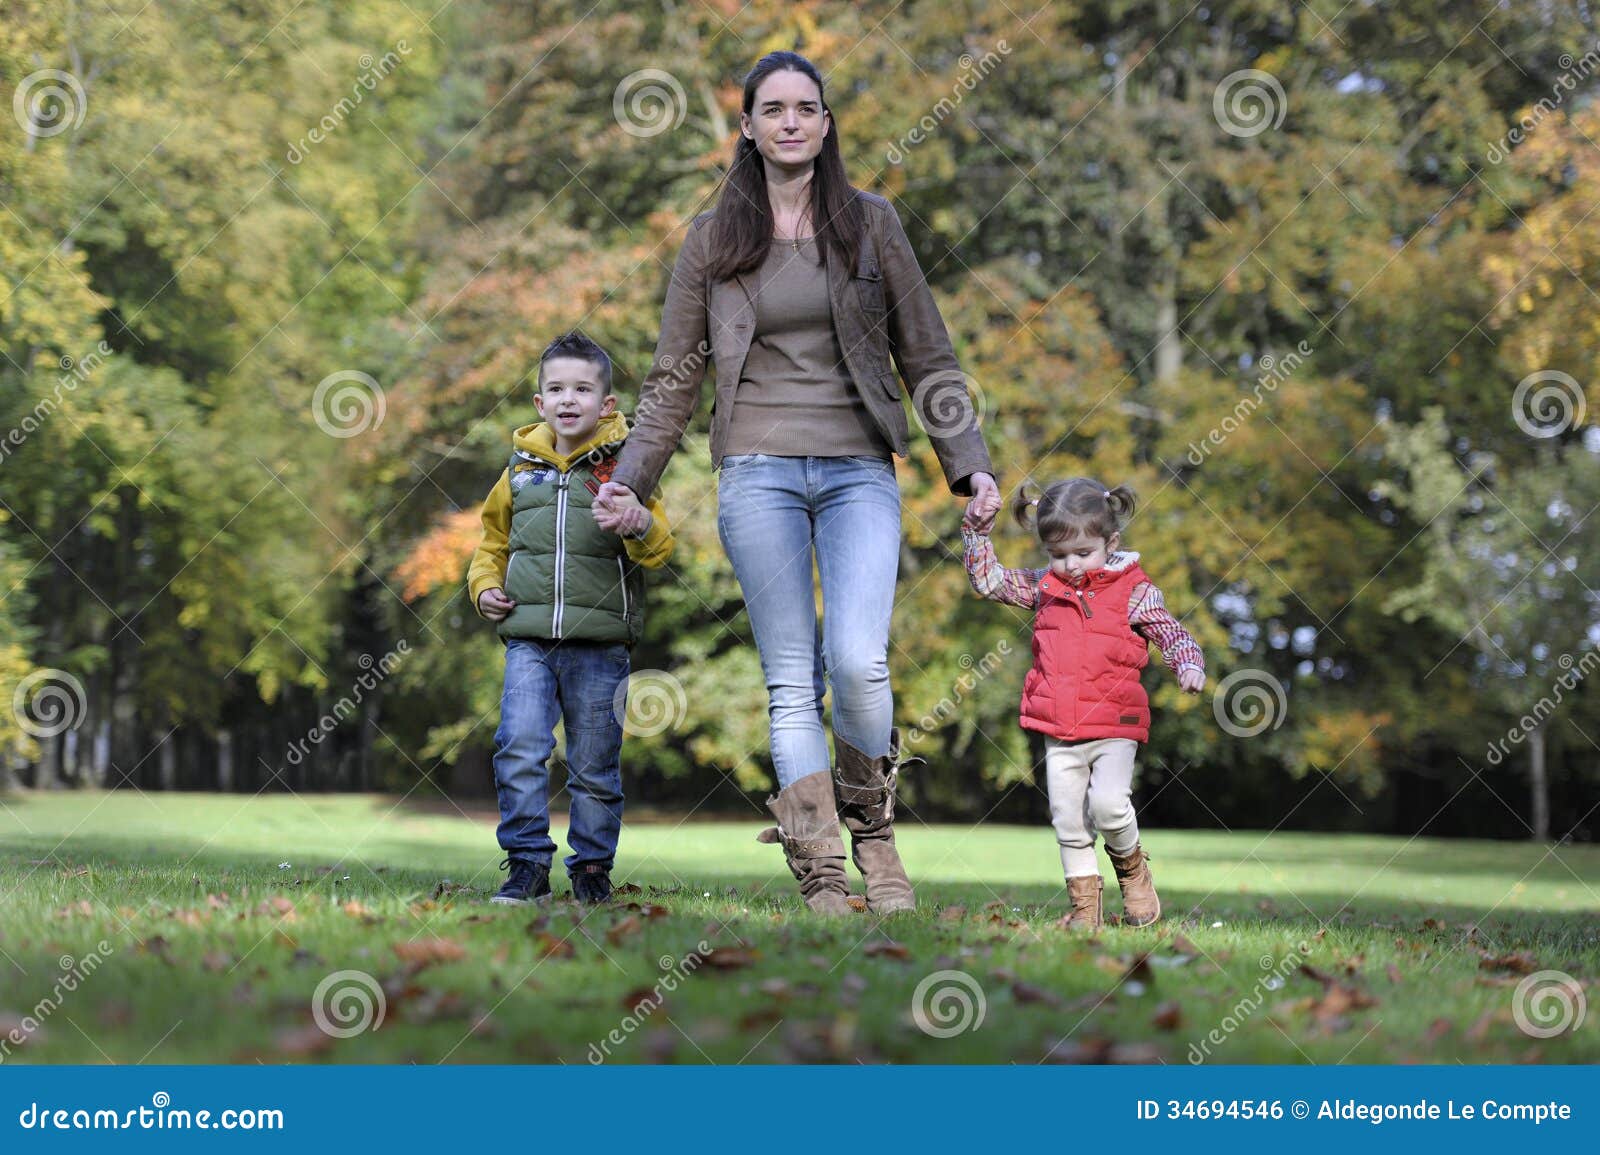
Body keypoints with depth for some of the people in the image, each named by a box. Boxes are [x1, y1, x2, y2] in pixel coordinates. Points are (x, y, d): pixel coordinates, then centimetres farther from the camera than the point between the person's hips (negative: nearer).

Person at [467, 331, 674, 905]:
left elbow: (659, 550, -8)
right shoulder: (521, 470, 11)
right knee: (519, 749, -12)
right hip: (528, 639, 2)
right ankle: (528, 865, -3)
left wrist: (642, 524, -30)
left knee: (595, 766, 4)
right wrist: (485, 586, 7)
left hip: (600, 646, -2)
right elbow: (493, 542, 26)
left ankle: (592, 869, 16)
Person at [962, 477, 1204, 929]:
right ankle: (1085, 904, 14)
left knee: (1109, 803, -20)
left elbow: (1175, 637, 0)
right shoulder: (1043, 588, 9)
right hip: (1058, 733, 4)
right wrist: (977, 529, 4)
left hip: (1114, 727, -4)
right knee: (1068, 820, 4)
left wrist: (1190, 666, -21)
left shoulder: (1135, 592, -2)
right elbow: (988, 580, 14)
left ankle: (1131, 864, 10)